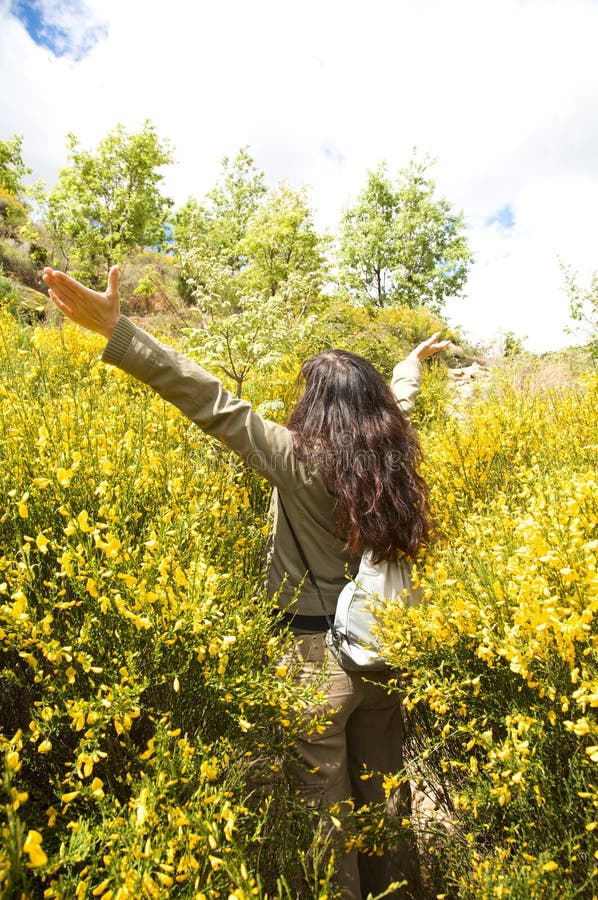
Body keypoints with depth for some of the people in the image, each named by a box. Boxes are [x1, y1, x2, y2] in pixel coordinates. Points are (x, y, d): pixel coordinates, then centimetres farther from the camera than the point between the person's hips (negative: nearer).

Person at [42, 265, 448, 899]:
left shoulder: (301, 461, -19)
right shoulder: (392, 456, 0)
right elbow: (397, 399, 20)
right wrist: (415, 359, 43)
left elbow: (213, 403, -26)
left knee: (327, 804, 13)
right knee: (382, 797, 24)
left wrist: (116, 329, -26)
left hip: (321, 654, -7)